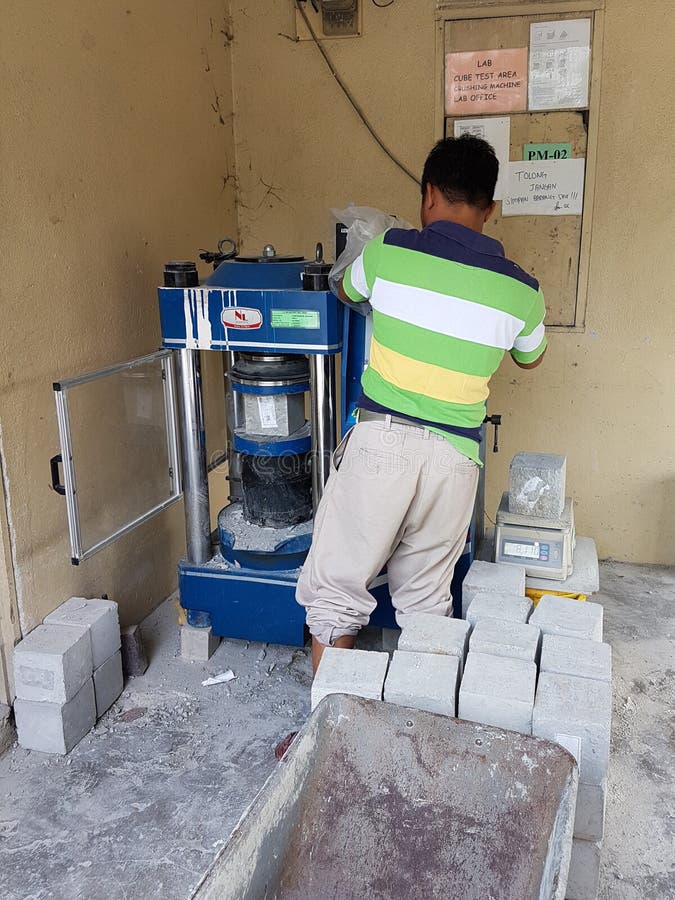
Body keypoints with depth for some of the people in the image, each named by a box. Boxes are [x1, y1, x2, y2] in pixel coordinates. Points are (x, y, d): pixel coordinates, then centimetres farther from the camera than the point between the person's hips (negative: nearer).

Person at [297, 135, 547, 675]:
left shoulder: (388, 252, -3)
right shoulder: (521, 292, 3)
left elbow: (346, 292, 20)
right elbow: (530, 359, 23)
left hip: (382, 441, -2)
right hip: (454, 455, 3)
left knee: (335, 589, 10)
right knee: (427, 601, 17)